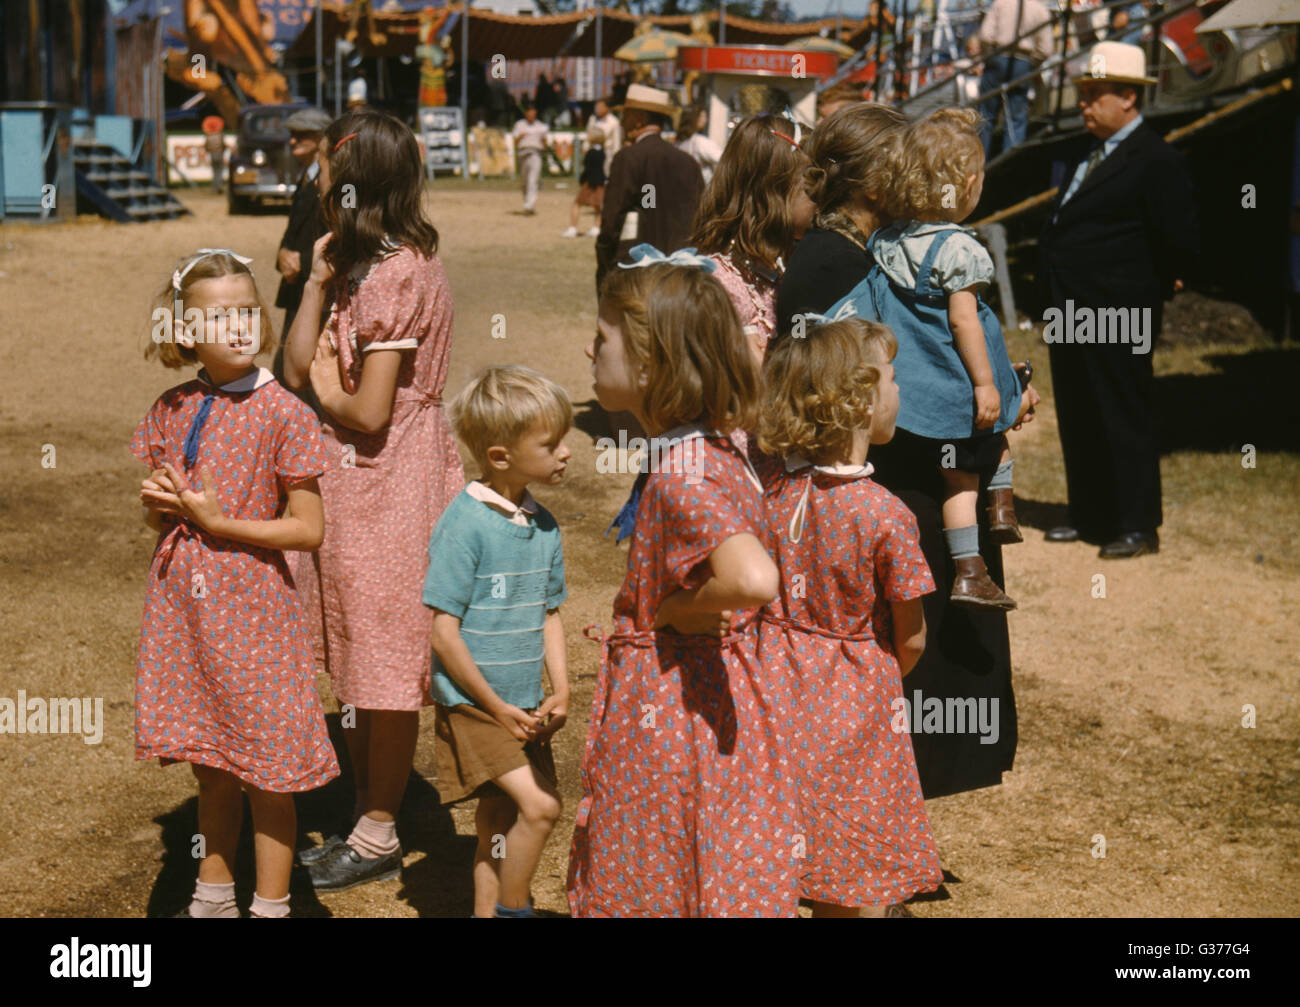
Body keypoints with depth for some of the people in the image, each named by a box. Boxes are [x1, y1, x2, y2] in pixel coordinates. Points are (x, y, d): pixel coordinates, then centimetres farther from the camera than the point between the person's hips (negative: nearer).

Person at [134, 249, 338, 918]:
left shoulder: (282, 414, -11)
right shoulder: (171, 410, 5)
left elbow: (308, 529, -11)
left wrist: (217, 521, -17)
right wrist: (158, 503, -7)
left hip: (252, 609, -5)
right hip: (184, 606, 5)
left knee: (266, 773, 3)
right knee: (211, 769, 17)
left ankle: (270, 906, 18)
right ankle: (213, 898, 32)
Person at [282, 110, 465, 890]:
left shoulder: (395, 274, -19)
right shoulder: (366, 264, 11)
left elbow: (370, 410, -22)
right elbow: (298, 365, 9)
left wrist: (328, 394, -2)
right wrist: (319, 280, 3)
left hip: (389, 483, -10)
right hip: (357, 481, 10)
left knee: (385, 668, 1)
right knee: (359, 665, 17)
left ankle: (379, 837, 13)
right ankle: (368, 818, 28)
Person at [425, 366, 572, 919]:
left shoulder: (543, 525, 5)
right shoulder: (465, 524, -17)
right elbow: (444, 632, -16)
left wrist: (560, 690, 2)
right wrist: (497, 708, -13)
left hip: (524, 709, 7)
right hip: (473, 704, -7)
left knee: (499, 821, 14)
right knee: (538, 805, -16)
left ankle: (487, 910, 28)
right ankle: (511, 909, 1)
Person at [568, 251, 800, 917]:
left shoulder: (677, 479, -24)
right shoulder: (717, 454, 4)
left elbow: (754, 580, -40)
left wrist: (677, 611, -22)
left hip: (671, 706, -9)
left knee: (661, 889, 5)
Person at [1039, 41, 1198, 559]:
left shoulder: (1157, 161, -13)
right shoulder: (1088, 156, 14)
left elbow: (1180, 240, -17)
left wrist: (1154, 289, -3)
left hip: (1118, 320, -9)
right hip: (1072, 316, 9)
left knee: (1125, 419, -2)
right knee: (1077, 419, 15)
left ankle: (1138, 527, 7)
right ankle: (1089, 516, 26)